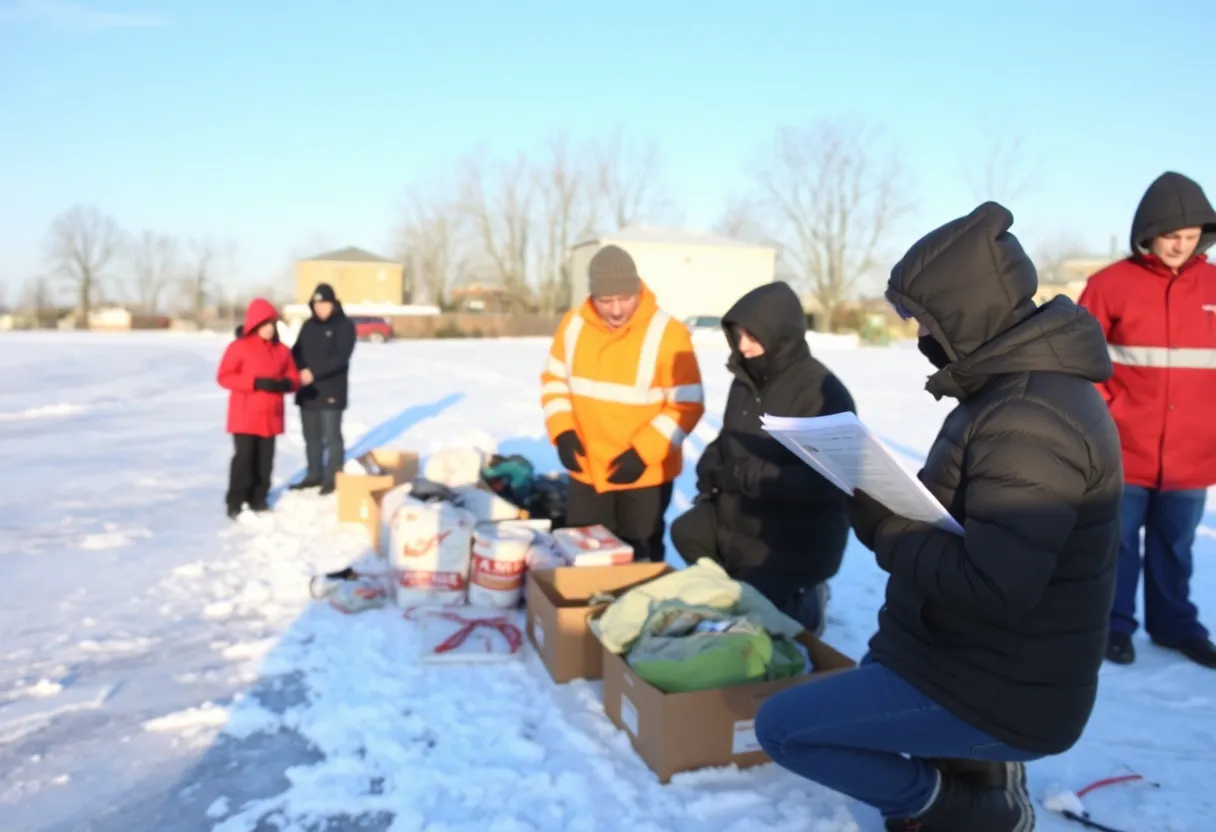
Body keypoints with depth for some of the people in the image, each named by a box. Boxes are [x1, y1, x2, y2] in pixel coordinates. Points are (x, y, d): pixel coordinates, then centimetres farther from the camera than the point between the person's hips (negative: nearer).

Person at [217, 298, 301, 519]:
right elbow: (224, 377, -10)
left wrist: (285, 384, -13)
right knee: (244, 458, -7)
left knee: (265, 460, 8)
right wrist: (255, 382, -21)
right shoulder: (239, 347, -6)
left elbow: (293, 378, 11)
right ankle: (235, 503, 2)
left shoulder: (282, 350, 8)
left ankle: (258, 499, 19)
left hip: (270, 417, 4)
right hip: (245, 417, -4)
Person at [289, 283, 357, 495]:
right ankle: (314, 475, 24)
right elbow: (297, 352, 11)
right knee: (311, 436, 13)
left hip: (331, 392, -6)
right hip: (307, 391, 6)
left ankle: (333, 478, 7)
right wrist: (296, 372, -10)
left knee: (332, 436, -2)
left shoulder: (345, 325, -5)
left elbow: (341, 358, -15)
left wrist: (314, 373, -21)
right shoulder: (308, 326, 13)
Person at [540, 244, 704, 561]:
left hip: (646, 475, -4)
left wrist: (643, 452, -21)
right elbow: (554, 381, 9)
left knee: (640, 561, 9)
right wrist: (562, 432, -6)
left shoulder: (667, 333, -16)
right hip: (586, 471, 4)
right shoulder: (573, 325, -3)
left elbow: (687, 405, -13)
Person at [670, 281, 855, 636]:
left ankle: (801, 606, 25)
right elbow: (727, 441, 19)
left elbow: (822, 482, -28)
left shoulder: (823, 393, -21)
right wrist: (712, 469, -4)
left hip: (796, 543, -8)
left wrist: (746, 476, -26)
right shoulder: (746, 381, 4)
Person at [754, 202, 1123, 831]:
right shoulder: (1026, 385, 7)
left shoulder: (1028, 422, -28)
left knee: (779, 727, -6)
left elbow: (991, 586, -33)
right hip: (994, 663, 10)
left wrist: (885, 528, -19)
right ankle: (977, 768, 18)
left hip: (999, 693, -10)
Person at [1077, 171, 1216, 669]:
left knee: (1175, 547, 15)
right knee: (1118, 543, 6)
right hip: (1125, 452, -3)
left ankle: (1175, 624, 30)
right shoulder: (1111, 285, -5)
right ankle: (1114, 625, 20)